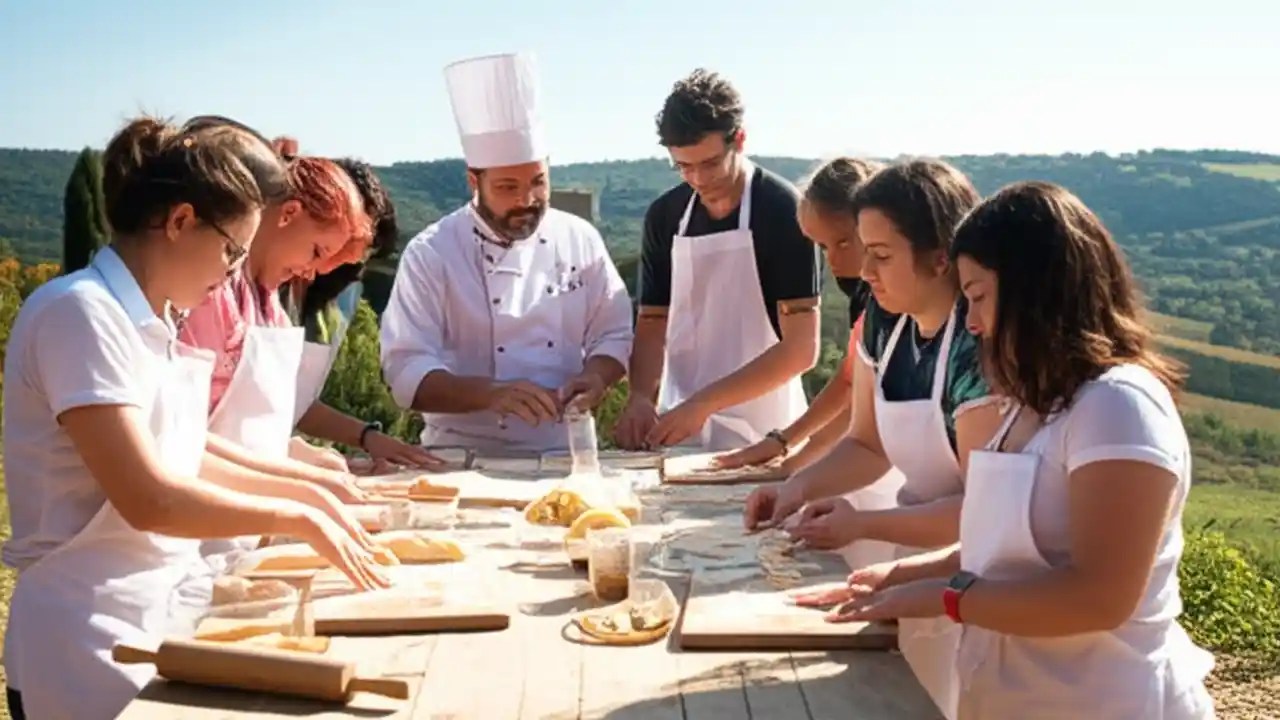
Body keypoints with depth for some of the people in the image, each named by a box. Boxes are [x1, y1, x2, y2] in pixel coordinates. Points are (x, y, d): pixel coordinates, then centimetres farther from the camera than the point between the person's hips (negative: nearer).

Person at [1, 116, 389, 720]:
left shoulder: (150, 324, 7)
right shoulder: (79, 314, -18)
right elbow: (149, 499, -24)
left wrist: (303, 492, 11)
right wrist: (295, 517, -14)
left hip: (159, 617, 8)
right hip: (89, 643, -8)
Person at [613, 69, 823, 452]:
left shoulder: (782, 211, -12)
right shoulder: (664, 216, 2)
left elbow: (801, 348, -15)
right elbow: (652, 323, 7)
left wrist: (702, 403, -21)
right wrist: (640, 397, -12)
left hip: (760, 435, -4)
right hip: (678, 427, 4)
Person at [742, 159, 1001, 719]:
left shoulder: (979, 348, -26)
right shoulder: (884, 321, -1)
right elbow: (867, 445, 7)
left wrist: (863, 525, -27)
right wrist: (798, 487, -9)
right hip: (917, 557, 7)